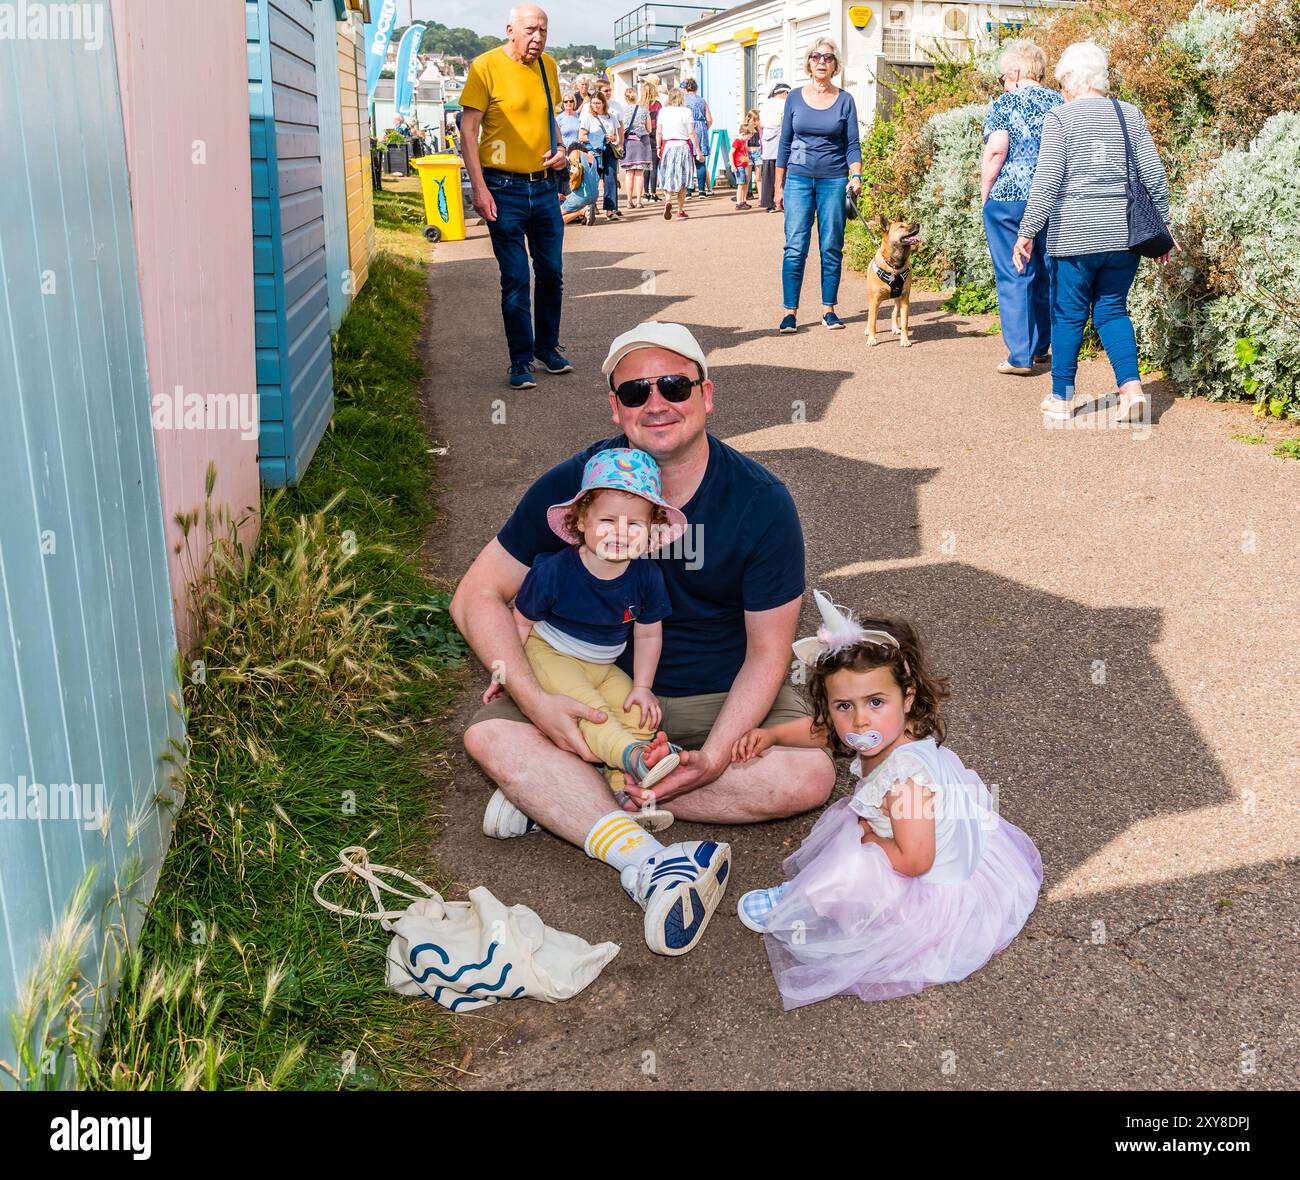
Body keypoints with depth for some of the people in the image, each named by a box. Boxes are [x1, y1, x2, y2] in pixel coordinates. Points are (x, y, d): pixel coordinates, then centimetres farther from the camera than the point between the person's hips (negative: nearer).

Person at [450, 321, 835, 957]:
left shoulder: (760, 501, -14)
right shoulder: (575, 485, -12)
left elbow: (766, 652, -11)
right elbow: (477, 596, -9)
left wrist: (713, 757, -26)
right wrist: (537, 700, -25)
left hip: (721, 698, 0)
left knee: (810, 775, -28)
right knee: (490, 732, -24)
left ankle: (556, 794, -26)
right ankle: (644, 862, -38)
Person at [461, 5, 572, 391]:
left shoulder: (548, 66, 9)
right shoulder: (486, 66, -8)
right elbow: (468, 130, -10)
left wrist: (560, 148, 2)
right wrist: (479, 188, -16)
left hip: (544, 185, 5)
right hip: (504, 188, -5)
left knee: (551, 272, 9)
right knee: (515, 279, -2)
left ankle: (548, 347, 26)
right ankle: (521, 361, 8)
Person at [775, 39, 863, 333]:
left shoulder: (845, 100, 5)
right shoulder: (796, 98, 6)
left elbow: (853, 144, 3)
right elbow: (784, 143, 9)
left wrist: (856, 176, -14)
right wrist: (778, 186, 7)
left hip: (834, 180, 0)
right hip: (799, 179, 0)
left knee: (832, 248, 3)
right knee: (795, 247, -7)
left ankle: (829, 310, 11)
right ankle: (790, 312, -4)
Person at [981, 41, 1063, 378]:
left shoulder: (1005, 104, -5)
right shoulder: (1060, 103, 11)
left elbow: (995, 153, -14)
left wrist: (985, 193, -3)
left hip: (1010, 199, -5)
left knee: (1014, 277, -1)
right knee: (1047, 274, 15)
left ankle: (1020, 356, -3)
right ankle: (1040, 346, 26)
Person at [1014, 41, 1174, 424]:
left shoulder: (1060, 118, -3)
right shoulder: (1131, 115, 8)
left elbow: (1046, 183, -9)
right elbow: (1155, 176, 9)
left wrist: (1027, 233, -5)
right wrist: (1163, 226, 19)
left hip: (1075, 234, -4)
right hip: (1123, 233, 4)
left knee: (1069, 314, 7)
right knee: (1112, 310, 13)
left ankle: (1062, 397, 14)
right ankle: (1131, 385, -3)